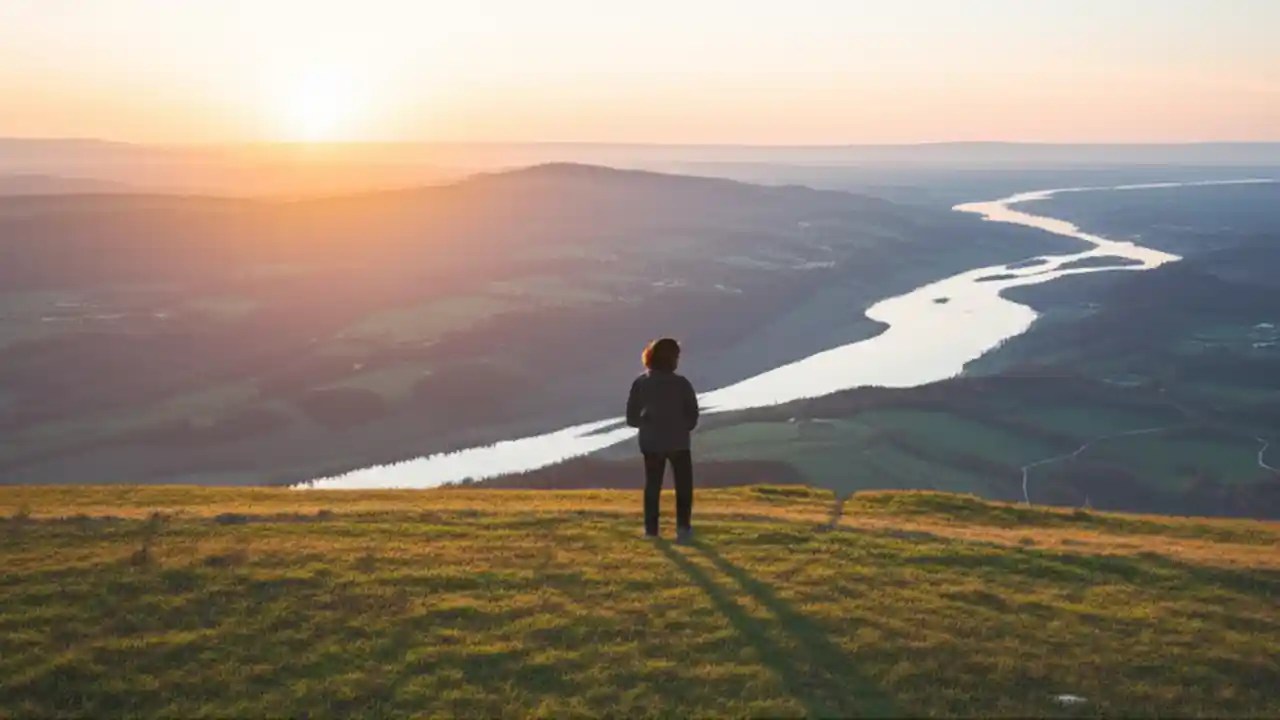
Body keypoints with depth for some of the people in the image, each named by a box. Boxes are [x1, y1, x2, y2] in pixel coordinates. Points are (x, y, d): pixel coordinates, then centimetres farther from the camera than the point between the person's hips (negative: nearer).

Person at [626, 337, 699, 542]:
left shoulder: (640, 383, -4)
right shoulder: (681, 383, -11)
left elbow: (631, 417, -1)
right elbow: (692, 415, -6)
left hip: (651, 442, 2)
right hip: (677, 443, -2)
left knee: (652, 485, 15)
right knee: (683, 485, 11)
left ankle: (651, 528, 13)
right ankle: (683, 528, 5)